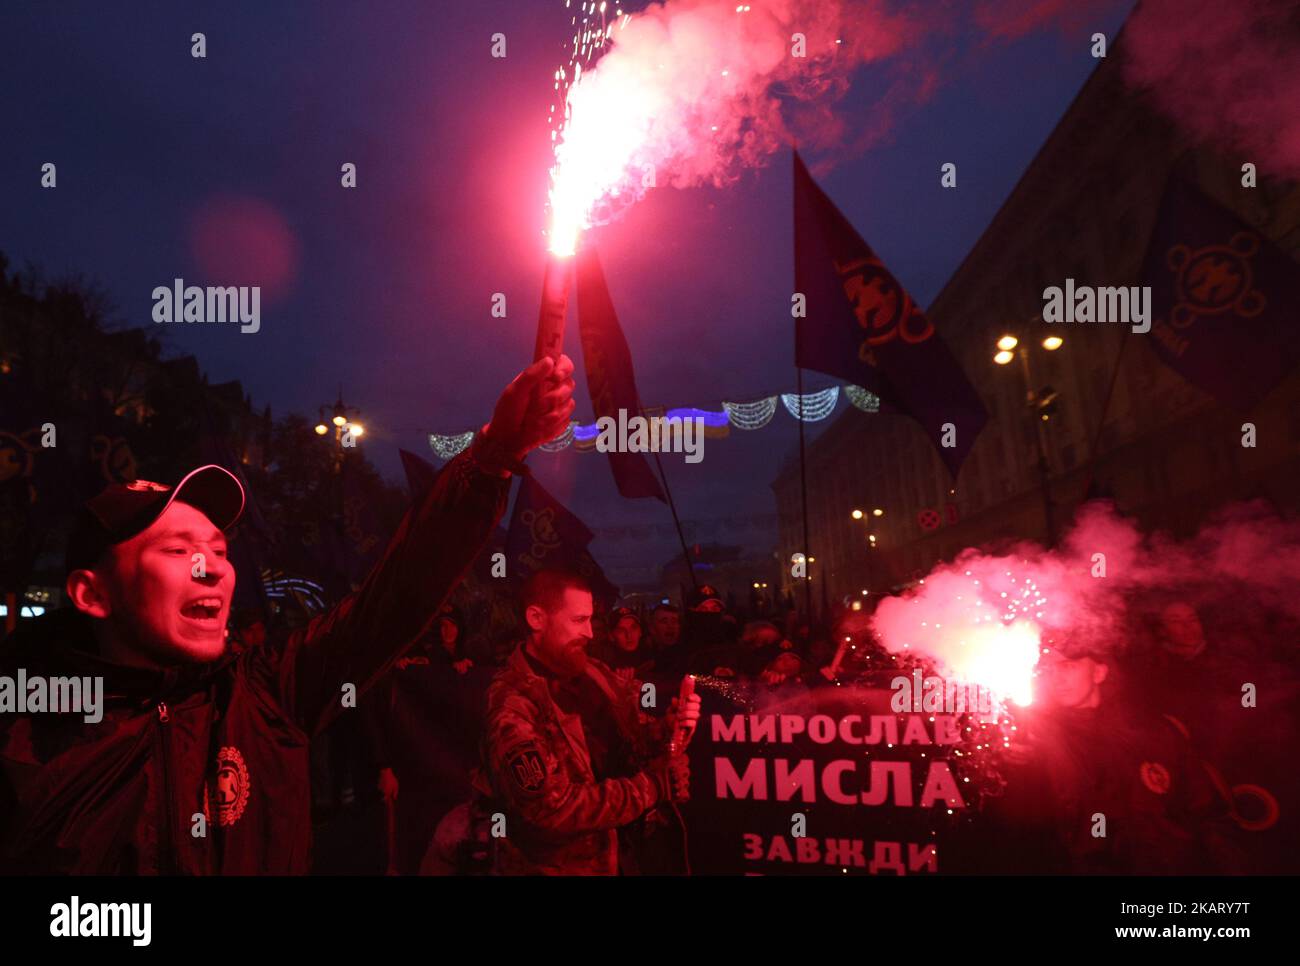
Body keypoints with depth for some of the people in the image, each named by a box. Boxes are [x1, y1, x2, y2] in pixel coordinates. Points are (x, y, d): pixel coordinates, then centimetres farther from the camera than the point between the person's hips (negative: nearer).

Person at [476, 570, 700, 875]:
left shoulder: (592, 673, -1)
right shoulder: (511, 706, -24)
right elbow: (554, 808, -27)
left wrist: (666, 727, -17)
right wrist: (655, 784, -23)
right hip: (555, 866, -7)